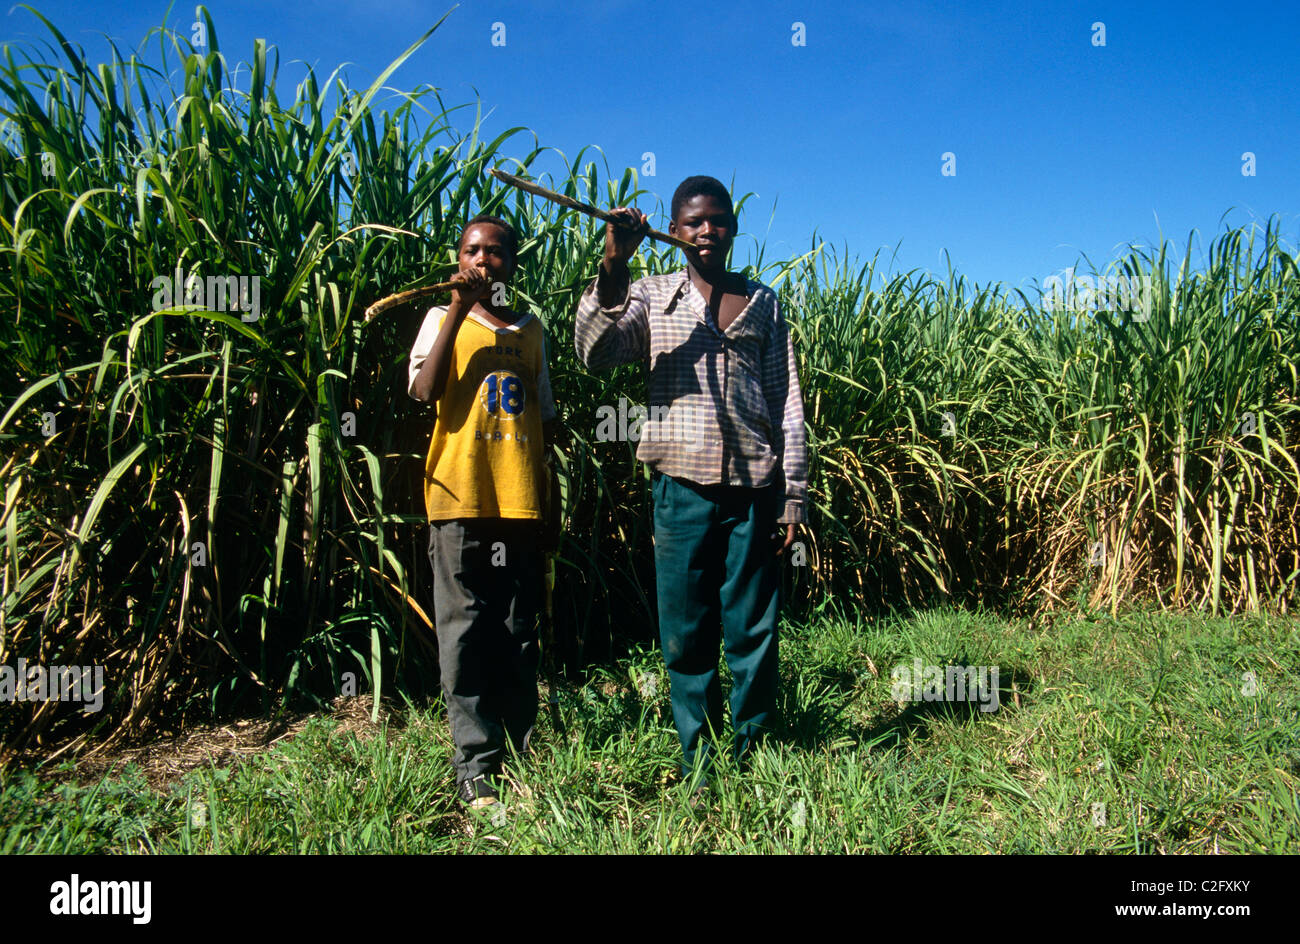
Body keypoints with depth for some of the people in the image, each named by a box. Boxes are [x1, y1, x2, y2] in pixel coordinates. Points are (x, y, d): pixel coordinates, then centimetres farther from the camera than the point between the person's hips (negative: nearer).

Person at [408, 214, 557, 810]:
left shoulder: (531, 331, 18)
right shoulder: (442, 319, 10)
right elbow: (424, 390, -9)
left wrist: (540, 479, 11)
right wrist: (460, 309, -9)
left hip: (521, 499, 3)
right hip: (459, 495, -3)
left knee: (519, 633, 7)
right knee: (466, 631, -2)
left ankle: (518, 755, 16)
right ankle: (477, 767, 4)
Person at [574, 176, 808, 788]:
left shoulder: (763, 303, 15)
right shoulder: (652, 296, 12)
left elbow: (787, 405, 12)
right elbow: (595, 352, -6)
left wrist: (794, 497, 5)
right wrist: (613, 265, -18)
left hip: (754, 490, 1)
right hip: (682, 488, 0)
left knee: (754, 632, 3)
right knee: (686, 634, 4)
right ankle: (698, 764, 18)